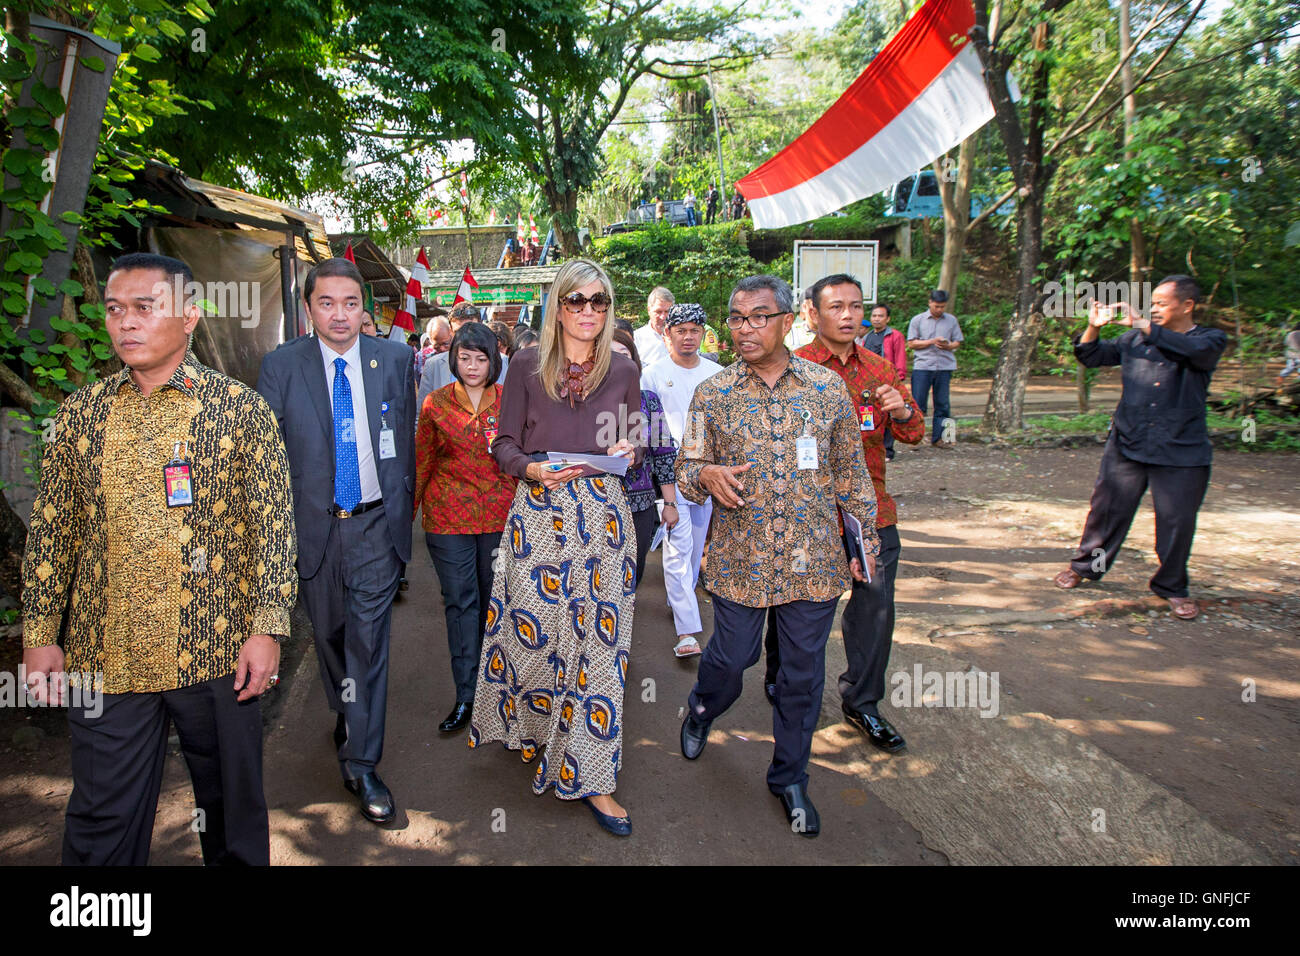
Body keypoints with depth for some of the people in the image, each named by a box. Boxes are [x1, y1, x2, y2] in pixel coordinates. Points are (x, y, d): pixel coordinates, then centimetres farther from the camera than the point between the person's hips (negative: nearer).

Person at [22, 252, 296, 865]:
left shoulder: (242, 408, -3)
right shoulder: (80, 412, 7)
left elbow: (272, 522, -6)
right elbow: (52, 530, 10)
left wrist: (266, 629, -11)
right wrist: (39, 634, 6)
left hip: (217, 653, -2)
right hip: (103, 659, 3)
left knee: (232, 801, 13)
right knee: (103, 820, 12)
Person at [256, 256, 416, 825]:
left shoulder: (395, 358, 1)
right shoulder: (280, 366, -2)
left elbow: (406, 436, 6)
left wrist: (403, 503, 7)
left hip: (376, 525, -1)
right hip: (313, 524, 1)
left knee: (368, 639, -2)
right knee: (329, 635, 17)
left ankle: (361, 762, 9)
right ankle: (348, 717, 43)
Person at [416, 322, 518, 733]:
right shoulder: (436, 403, 3)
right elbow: (421, 463, 8)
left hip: (500, 515, 0)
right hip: (448, 515, 0)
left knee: (493, 599, 9)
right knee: (460, 601, 3)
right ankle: (466, 695, 11)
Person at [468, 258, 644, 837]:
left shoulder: (623, 371, 8)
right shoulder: (526, 366, 3)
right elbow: (503, 445, 3)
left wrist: (628, 452, -6)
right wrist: (533, 468, -16)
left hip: (603, 514, 1)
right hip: (538, 511, -1)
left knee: (597, 635, 1)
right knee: (533, 627, 4)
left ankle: (589, 775, 12)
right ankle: (532, 727, 35)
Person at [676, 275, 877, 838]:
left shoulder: (828, 388, 0)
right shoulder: (712, 394, 0)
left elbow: (851, 472, 7)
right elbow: (686, 469, 2)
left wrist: (865, 541, 9)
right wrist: (706, 475, -22)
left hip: (813, 560, 1)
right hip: (738, 558, 0)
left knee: (803, 673, 10)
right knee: (731, 656, 12)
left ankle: (790, 777, 31)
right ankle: (702, 708, 48)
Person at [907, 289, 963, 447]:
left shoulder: (952, 320, 12)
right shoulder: (918, 320, 6)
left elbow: (957, 342, 13)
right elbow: (911, 343, 2)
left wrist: (948, 346, -9)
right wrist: (932, 341, -10)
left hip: (945, 367, 2)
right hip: (922, 367, -2)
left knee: (942, 405, 3)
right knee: (918, 403, -4)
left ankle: (938, 437, 11)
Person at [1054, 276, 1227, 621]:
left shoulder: (1210, 340, 1)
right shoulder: (1135, 339, 9)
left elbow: (1191, 350, -22)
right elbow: (1091, 357, 14)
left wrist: (1143, 326, -24)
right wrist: (1094, 327, -4)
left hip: (1181, 453, -2)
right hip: (1127, 445, 2)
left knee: (1177, 521, 2)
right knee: (1107, 509, 7)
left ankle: (1172, 587, 21)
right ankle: (1085, 566, 27)